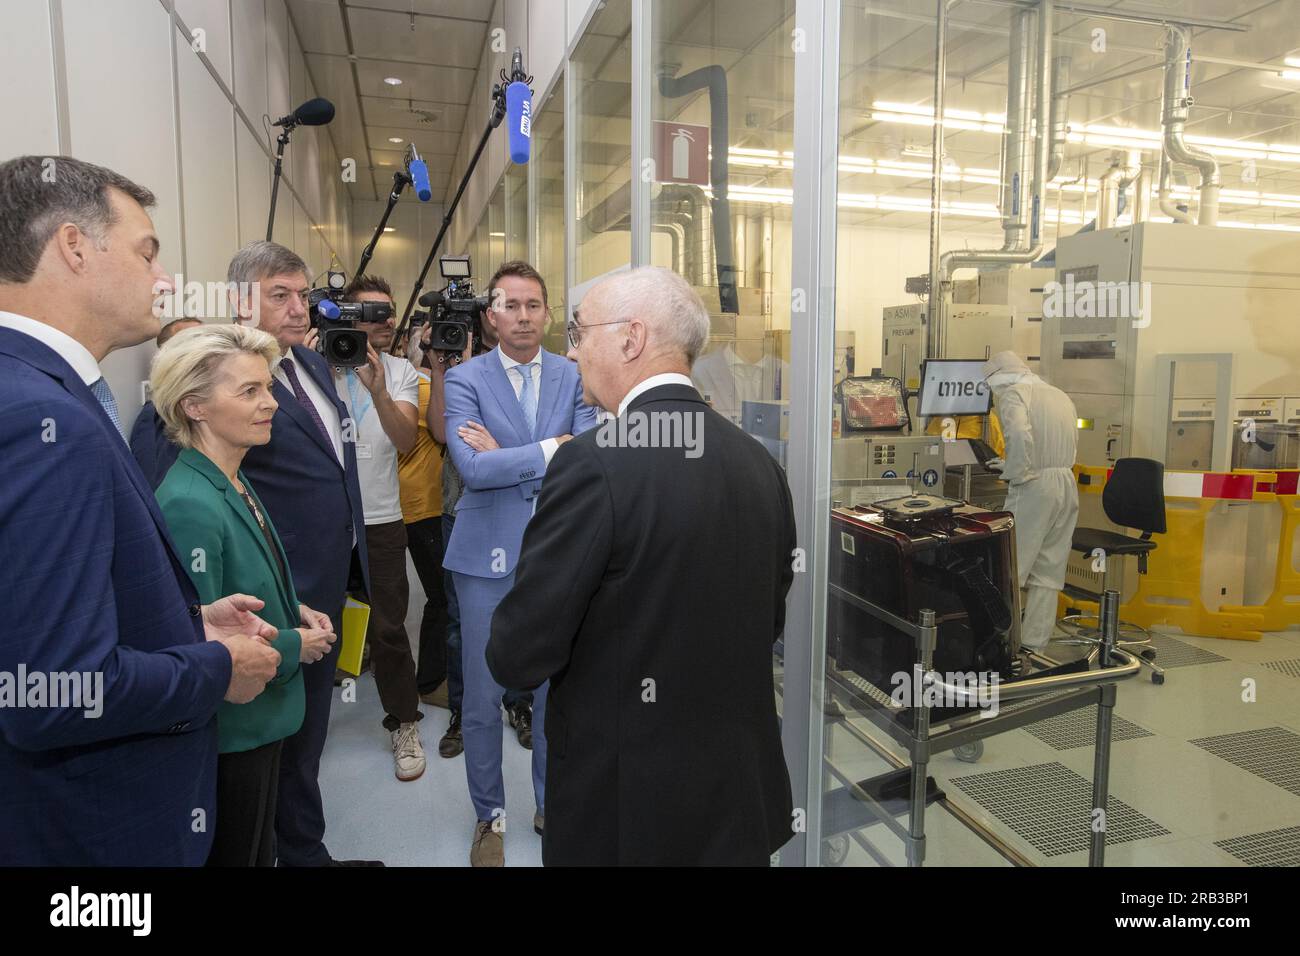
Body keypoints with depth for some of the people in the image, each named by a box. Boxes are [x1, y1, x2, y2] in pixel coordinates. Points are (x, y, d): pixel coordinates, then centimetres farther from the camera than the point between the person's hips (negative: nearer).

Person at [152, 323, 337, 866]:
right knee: (233, 853, 14)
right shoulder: (191, 505, -26)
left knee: (259, 849, 25)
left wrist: (295, 611, 1)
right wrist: (294, 645, -14)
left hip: (262, 718, 8)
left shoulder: (234, 482, 2)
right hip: (228, 729, -8)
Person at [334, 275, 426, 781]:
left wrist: (377, 389, -28)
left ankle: (404, 725, 20)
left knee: (388, 626, 4)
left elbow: (405, 440, -12)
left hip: (380, 519, 0)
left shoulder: (400, 372, 1)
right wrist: (329, 371, -22)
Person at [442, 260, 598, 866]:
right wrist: (551, 448, -14)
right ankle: (490, 816, 30)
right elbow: (472, 468, -16)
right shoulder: (465, 379, -2)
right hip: (488, 555, -1)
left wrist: (504, 456, -14)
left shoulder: (574, 377, 3)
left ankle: (552, 804, 35)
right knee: (483, 697, 9)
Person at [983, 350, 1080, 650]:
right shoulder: (1060, 395, 18)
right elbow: (1069, 445, 15)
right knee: (1049, 570, 10)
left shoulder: (1013, 393, -5)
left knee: (1010, 566, 0)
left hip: (1034, 487, -8)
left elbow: (1020, 434, -24)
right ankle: (1034, 644, 16)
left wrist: (1015, 474, -13)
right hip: (1067, 484, 8)